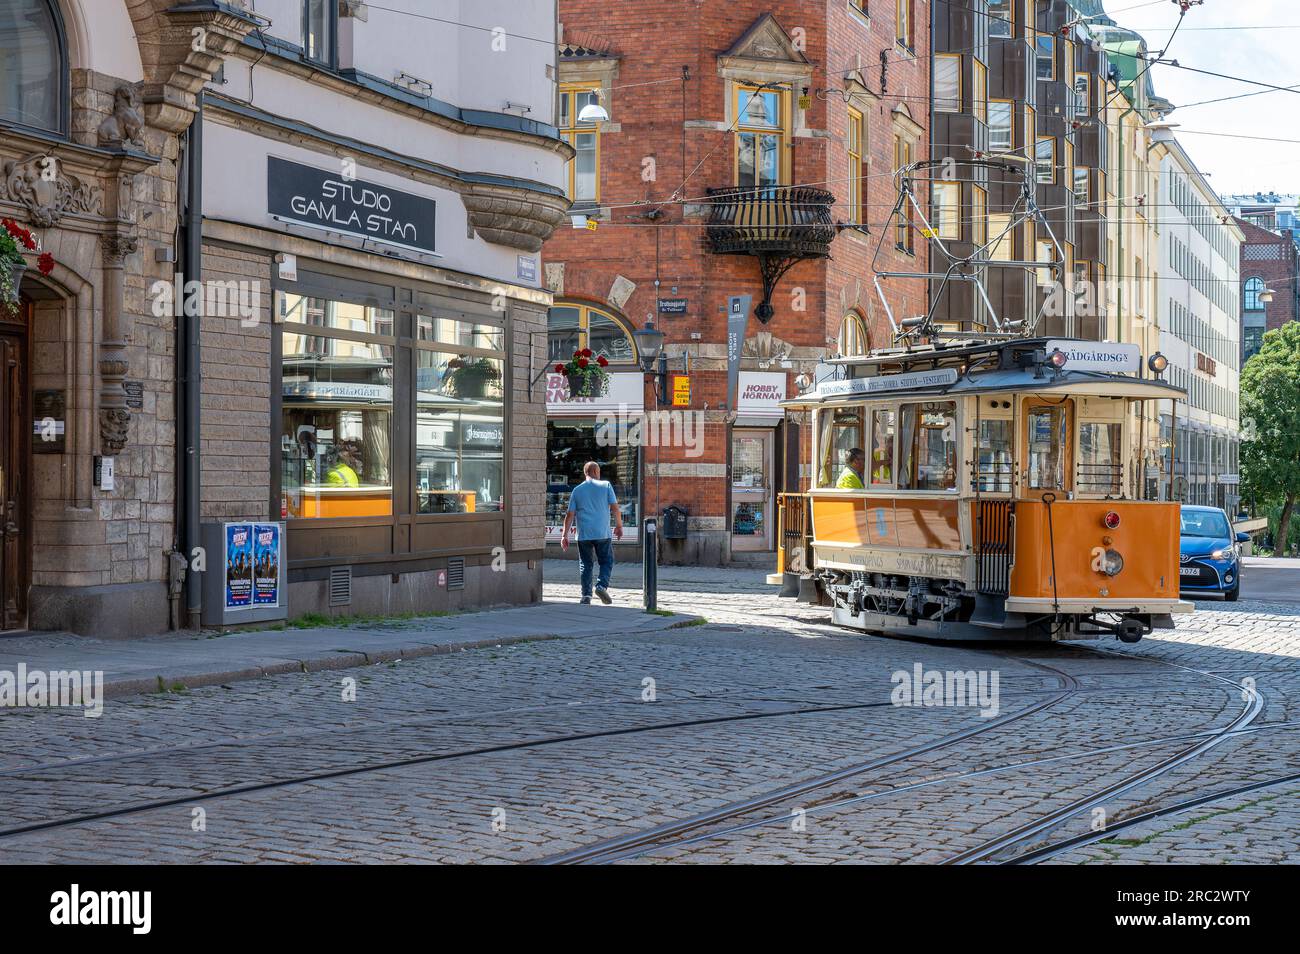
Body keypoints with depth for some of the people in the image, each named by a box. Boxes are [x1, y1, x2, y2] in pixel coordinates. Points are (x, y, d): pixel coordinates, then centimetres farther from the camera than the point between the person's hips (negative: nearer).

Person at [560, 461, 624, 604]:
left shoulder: (577, 490, 7)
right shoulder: (606, 485, 3)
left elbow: (570, 515, 3)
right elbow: (615, 508, 0)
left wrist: (564, 535, 5)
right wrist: (619, 525, 13)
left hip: (583, 534, 2)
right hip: (602, 533, -2)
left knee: (585, 564, 8)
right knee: (607, 562, 10)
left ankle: (586, 594, 0)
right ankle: (602, 585, -13)